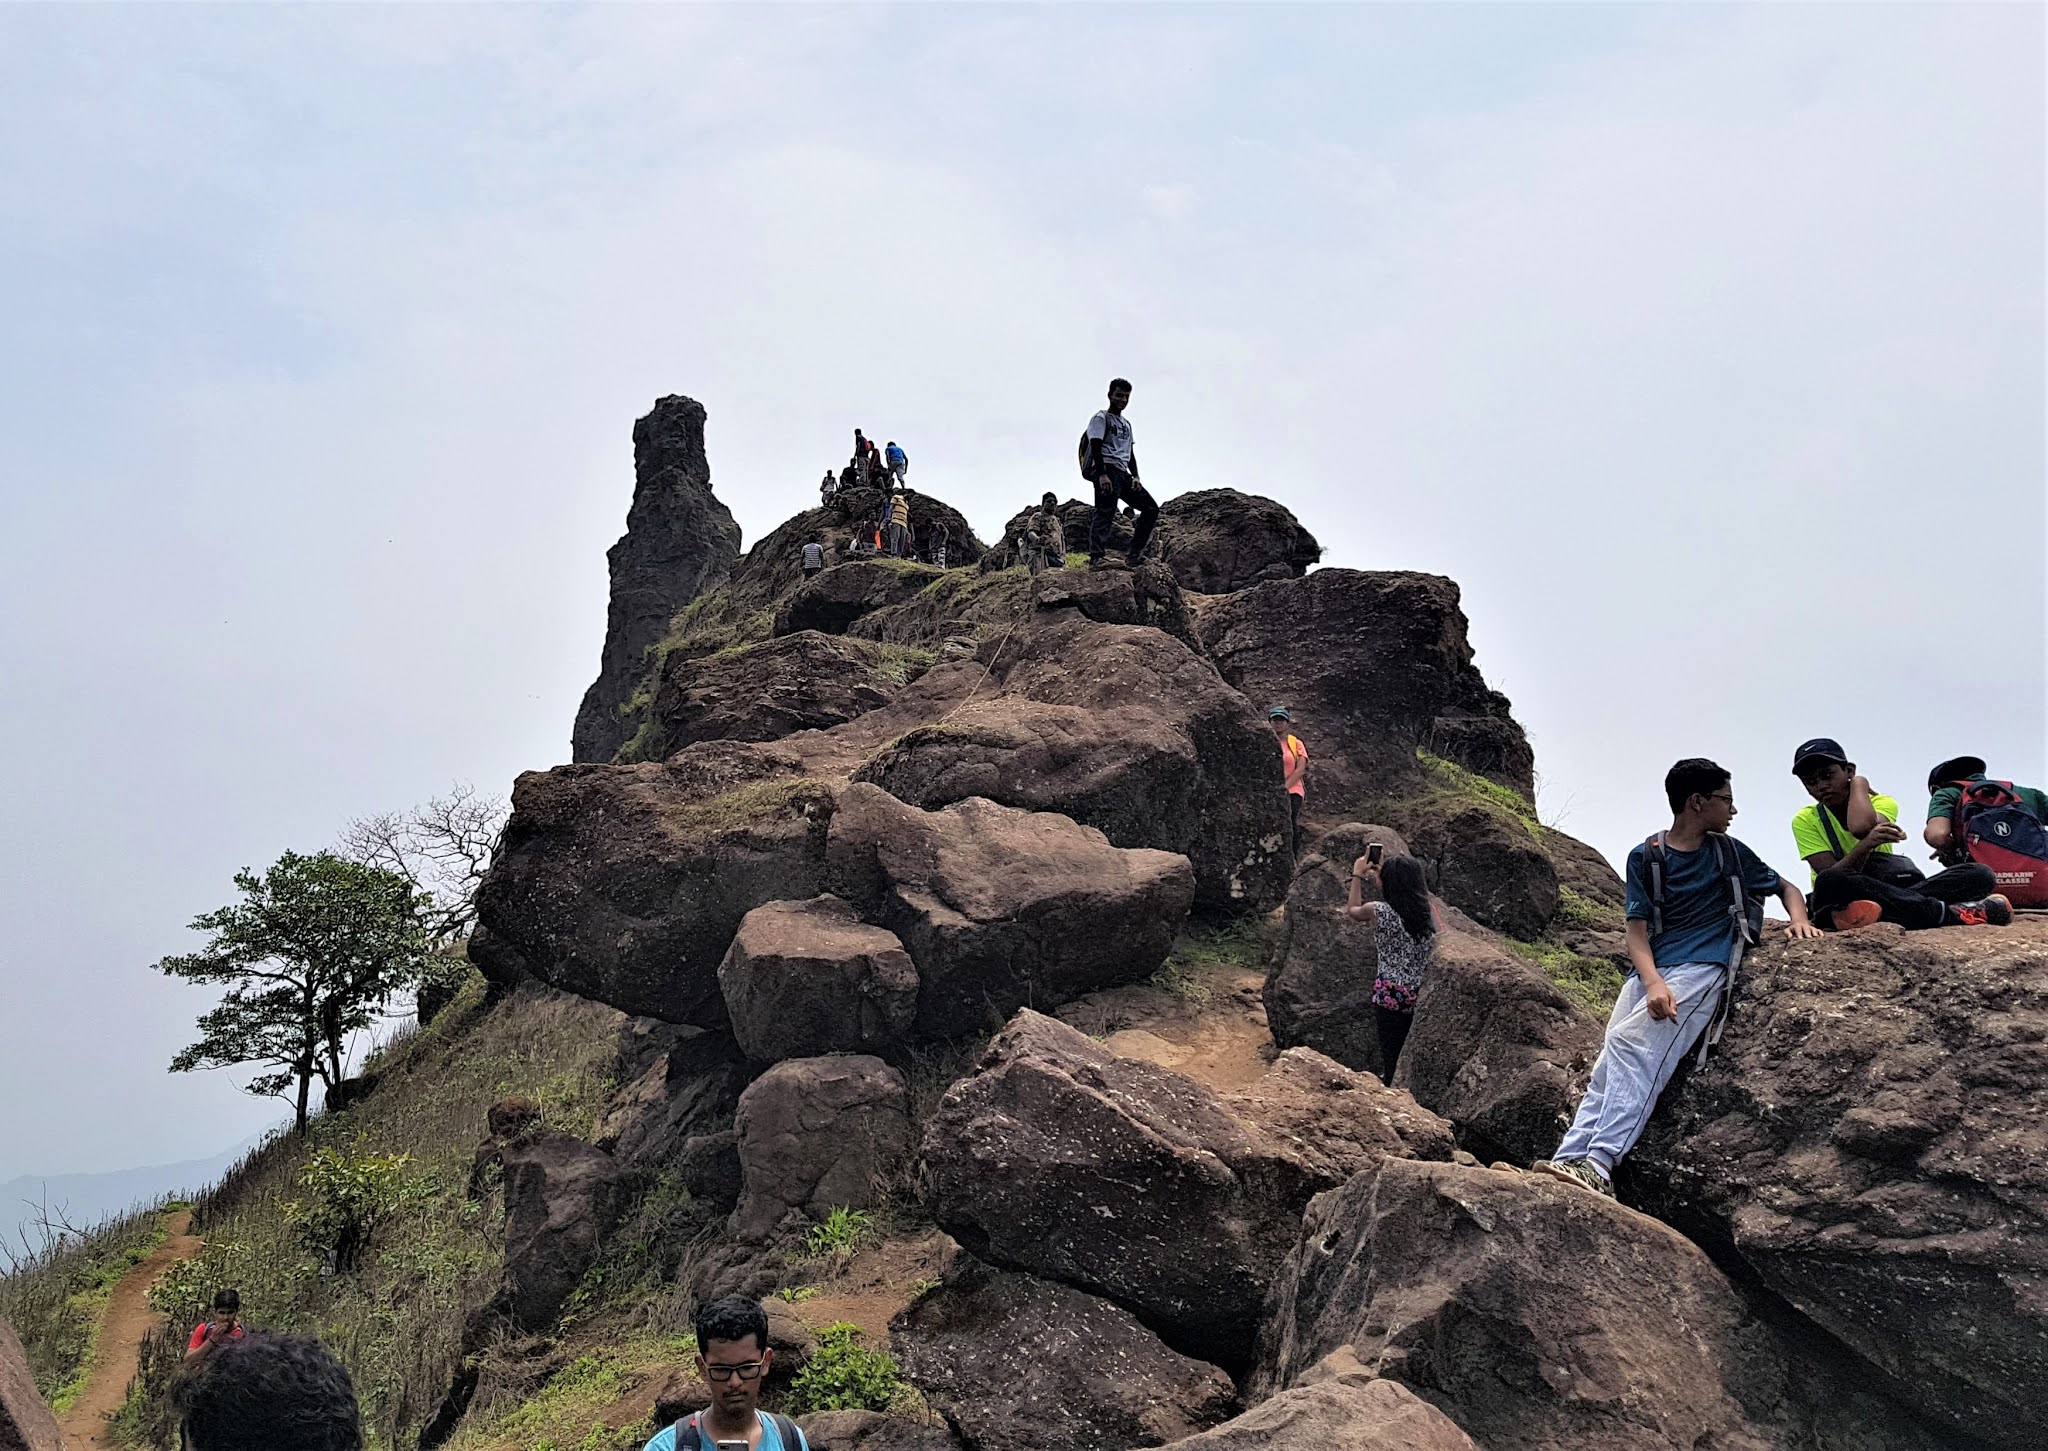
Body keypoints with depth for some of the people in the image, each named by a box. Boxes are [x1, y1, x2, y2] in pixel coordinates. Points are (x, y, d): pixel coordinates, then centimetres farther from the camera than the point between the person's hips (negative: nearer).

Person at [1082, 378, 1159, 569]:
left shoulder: (1126, 424, 26)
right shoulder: (1101, 418, 1)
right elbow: (1095, 448, -11)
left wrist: (1135, 477, 11)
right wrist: (1102, 474, -22)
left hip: (1123, 473, 8)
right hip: (1107, 469, -8)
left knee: (1151, 508, 4)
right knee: (1105, 512, -19)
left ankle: (1134, 555, 2)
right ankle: (1095, 558, -27)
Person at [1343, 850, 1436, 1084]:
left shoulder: (1378, 911, -9)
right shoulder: (1430, 911, -3)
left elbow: (1352, 910, 12)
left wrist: (1358, 876, 23)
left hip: (1390, 995, -4)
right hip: (1422, 995, 4)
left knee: (1391, 1059, 3)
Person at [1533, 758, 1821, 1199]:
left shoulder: (1729, 851, 16)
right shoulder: (1645, 858, 12)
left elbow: (1784, 886, 29)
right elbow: (1637, 931, 3)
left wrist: (1799, 919, 5)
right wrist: (1653, 983, -16)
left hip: (1702, 968, -2)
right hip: (1649, 971, 2)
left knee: (1630, 1042, -26)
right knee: (1607, 1067, -15)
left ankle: (1599, 1166, -36)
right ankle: (1568, 1162, -24)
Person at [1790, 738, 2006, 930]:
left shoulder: (1882, 803, 4)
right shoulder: (1805, 821, 0)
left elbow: (1861, 826, -23)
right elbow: (1830, 877, -16)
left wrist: (1859, 783, -5)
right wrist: (1867, 844, -33)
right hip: (1833, 906, -3)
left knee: (1979, 874, -14)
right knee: (1831, 882, -40)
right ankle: (1949, 912, -36)